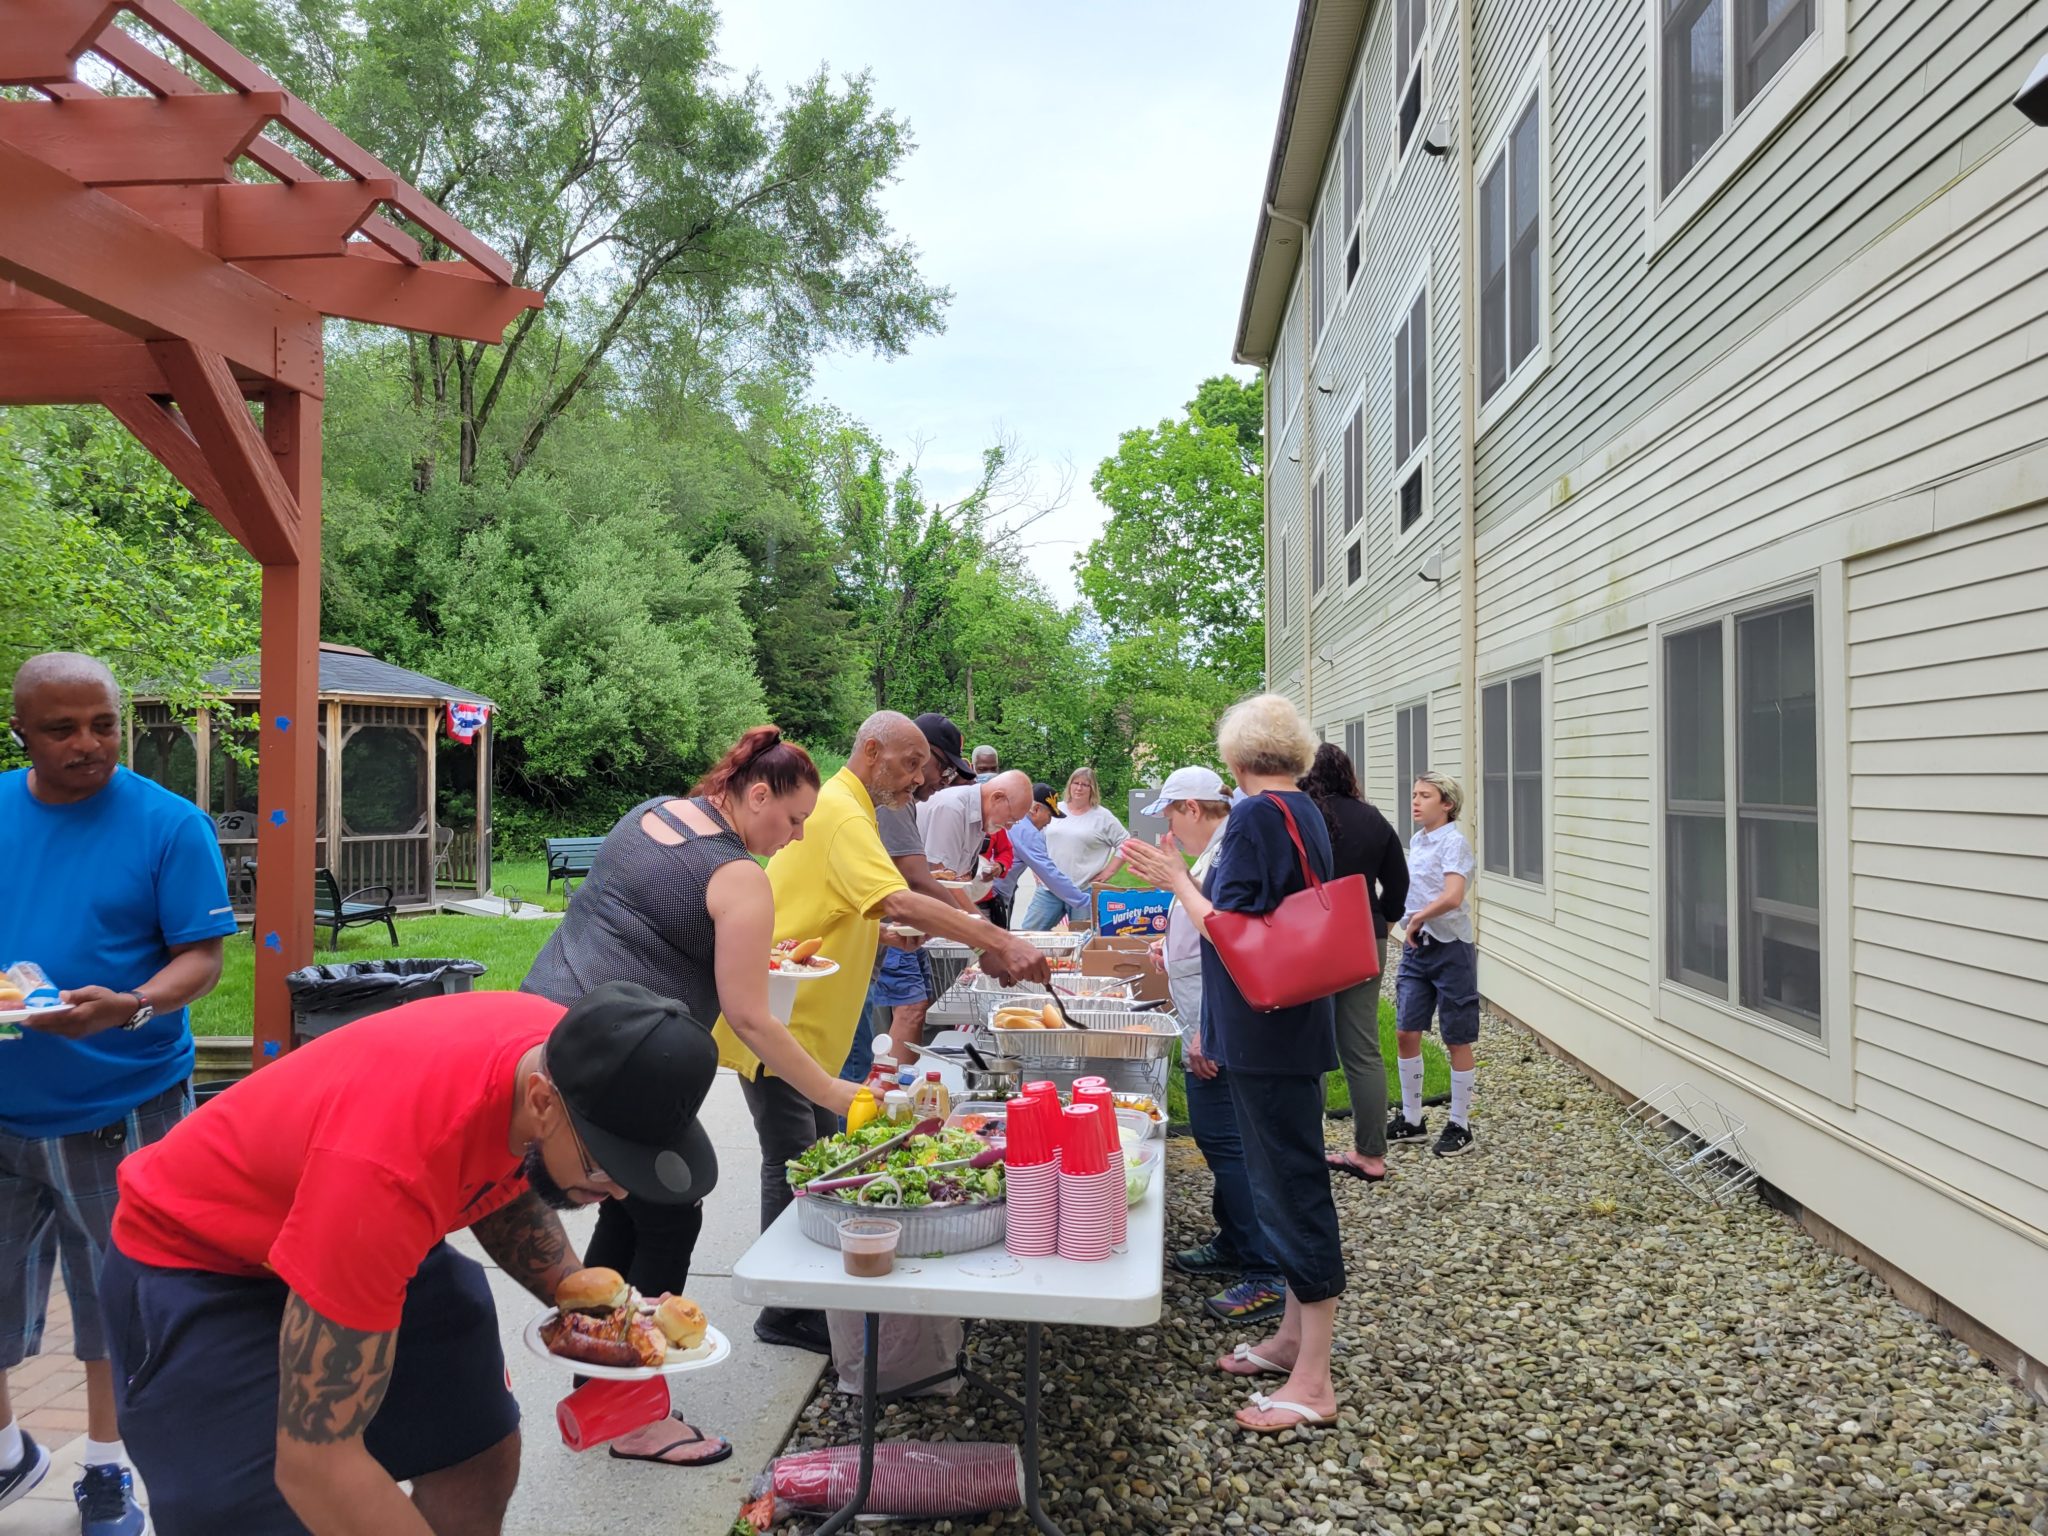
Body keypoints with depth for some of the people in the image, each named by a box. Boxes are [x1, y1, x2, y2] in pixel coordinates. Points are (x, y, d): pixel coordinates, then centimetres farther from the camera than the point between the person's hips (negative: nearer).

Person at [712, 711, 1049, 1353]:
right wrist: (999, 942, -37)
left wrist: (880, 933, 9)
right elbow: (899, 901, -33)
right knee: (793, 1164, -4)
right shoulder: (841, 814, -19)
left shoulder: (844, 810, 15)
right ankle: (786, 1313, 7)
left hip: (800, 1022, 10)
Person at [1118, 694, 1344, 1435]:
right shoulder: (1305, 813, 12)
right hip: (1289, 1031, 10)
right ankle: (1293, 1338, 32)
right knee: (1288, 1180, 18)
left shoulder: (1256, 817, -18)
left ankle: (1313, 1383, 7)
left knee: (1291, 1186, -3)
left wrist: (1177, 880, -10)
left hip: (1267, 1033, -10)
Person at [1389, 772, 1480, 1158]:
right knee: (1405, 1033, 8)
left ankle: (1460, 1127, 15)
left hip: (1450, 949, -7)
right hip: (1416, 948, 8)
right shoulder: (1415, 841, 10)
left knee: (1457, 1041, 4)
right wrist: (1410, 927, 10)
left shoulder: (1454, 842, -14)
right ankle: (1411, 1119, 22)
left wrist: (1416, 920, -15)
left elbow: (1452, 897, -27)